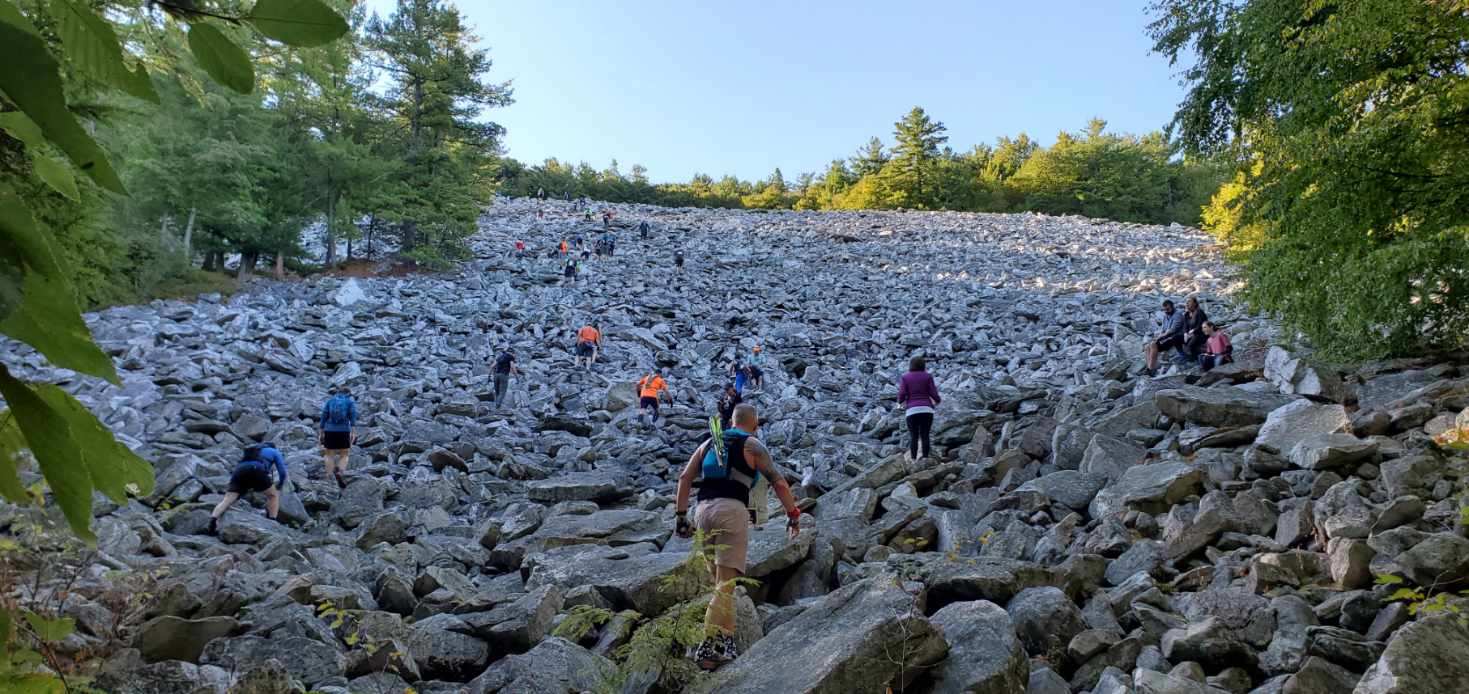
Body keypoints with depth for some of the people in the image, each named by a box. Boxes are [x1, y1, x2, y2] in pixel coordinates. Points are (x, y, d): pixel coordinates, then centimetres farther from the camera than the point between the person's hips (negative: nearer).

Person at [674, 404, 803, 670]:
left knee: (719, 580, 16)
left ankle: (725, 640, 13)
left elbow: (685, 478, 15)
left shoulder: (709, 442, 22)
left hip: (704, 509, 5)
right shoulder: (753, 446, 8)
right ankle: (709, 647, -18)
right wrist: (793, 515, 10)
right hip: (732, 510, -5)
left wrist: (680, 516, 15)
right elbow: (779, 483, 1)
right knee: (726, 582, -8)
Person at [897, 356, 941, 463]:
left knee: (913, 437, 1)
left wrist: (900, 402, 18)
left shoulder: (905, 378, 8)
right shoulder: (928, 376, 7)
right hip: (926, 410, 0)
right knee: (925, 436, 2)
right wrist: (938, 400, 22)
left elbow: (902, 395, -3)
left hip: (912, 411, 0)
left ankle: (913, 461, -8)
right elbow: (933, 394, 1)